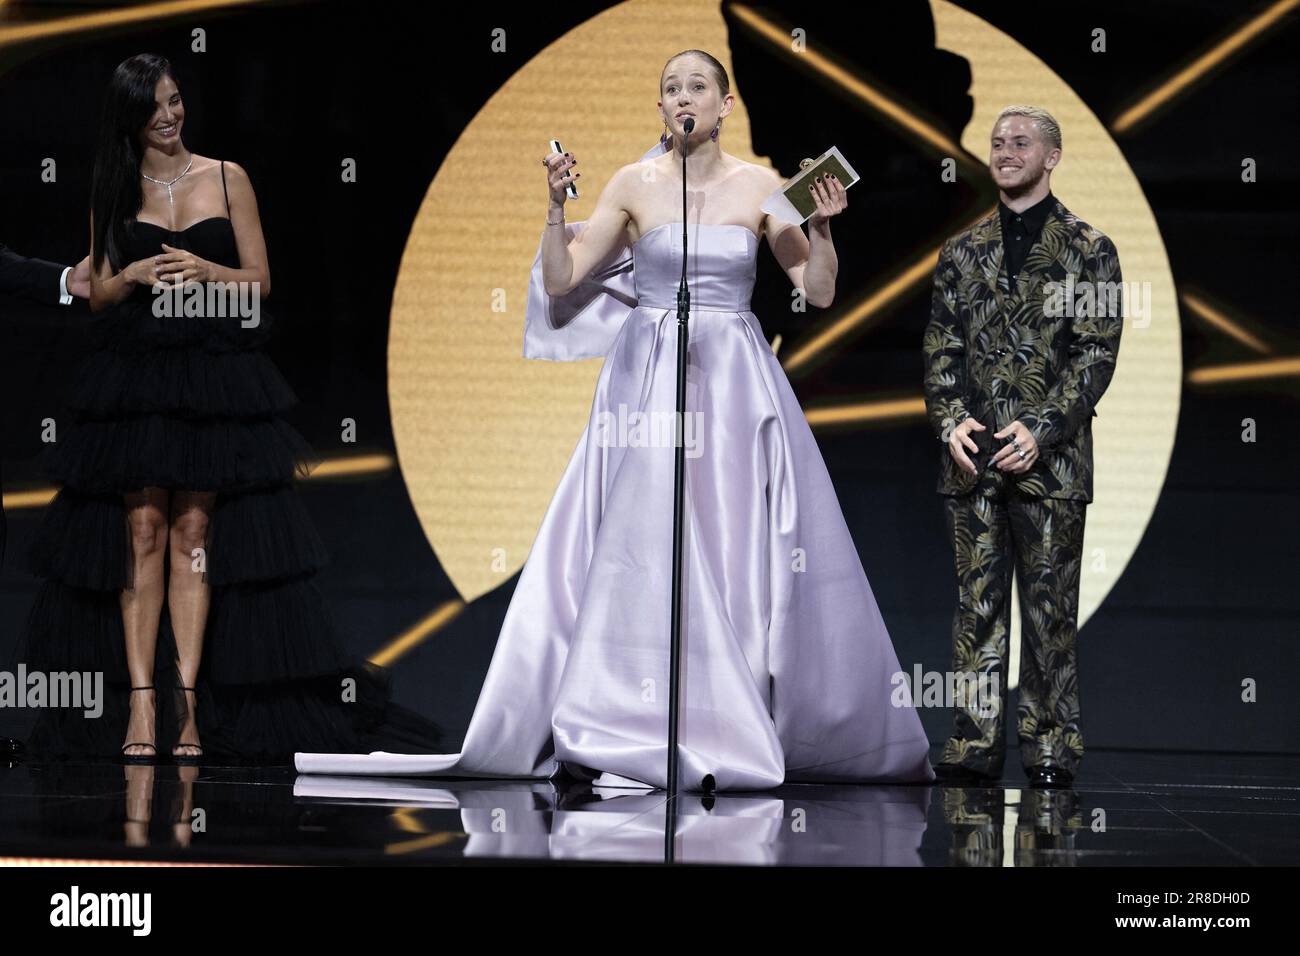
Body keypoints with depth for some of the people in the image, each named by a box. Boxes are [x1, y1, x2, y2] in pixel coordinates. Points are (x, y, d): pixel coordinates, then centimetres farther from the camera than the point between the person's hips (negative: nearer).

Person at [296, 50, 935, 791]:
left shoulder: (760, 187, 3)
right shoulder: (635, 185, 2)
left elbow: (820, 292, 4)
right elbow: (559, 282, 1)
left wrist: (821, 226, -12)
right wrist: (556, 207, -12)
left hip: (735, 383, 1)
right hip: (649, 382, -1)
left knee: (738, 549, 0)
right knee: (643, 547, -6)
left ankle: (734, 728, 7)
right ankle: (620, 730, -4)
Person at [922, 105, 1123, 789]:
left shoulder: (1089, 251, 3)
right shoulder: (961, 253, 14)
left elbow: (1096, 354, -3)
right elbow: (941, 348, 11)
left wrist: (1042, 431, -14)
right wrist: (951, 422, -6)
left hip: (1050, 456, -3)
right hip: (973, 455, 3)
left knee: (1049, 607, 0)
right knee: (977, 605, 3)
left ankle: (1050, 751, 3)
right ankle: (975, 745, 6)